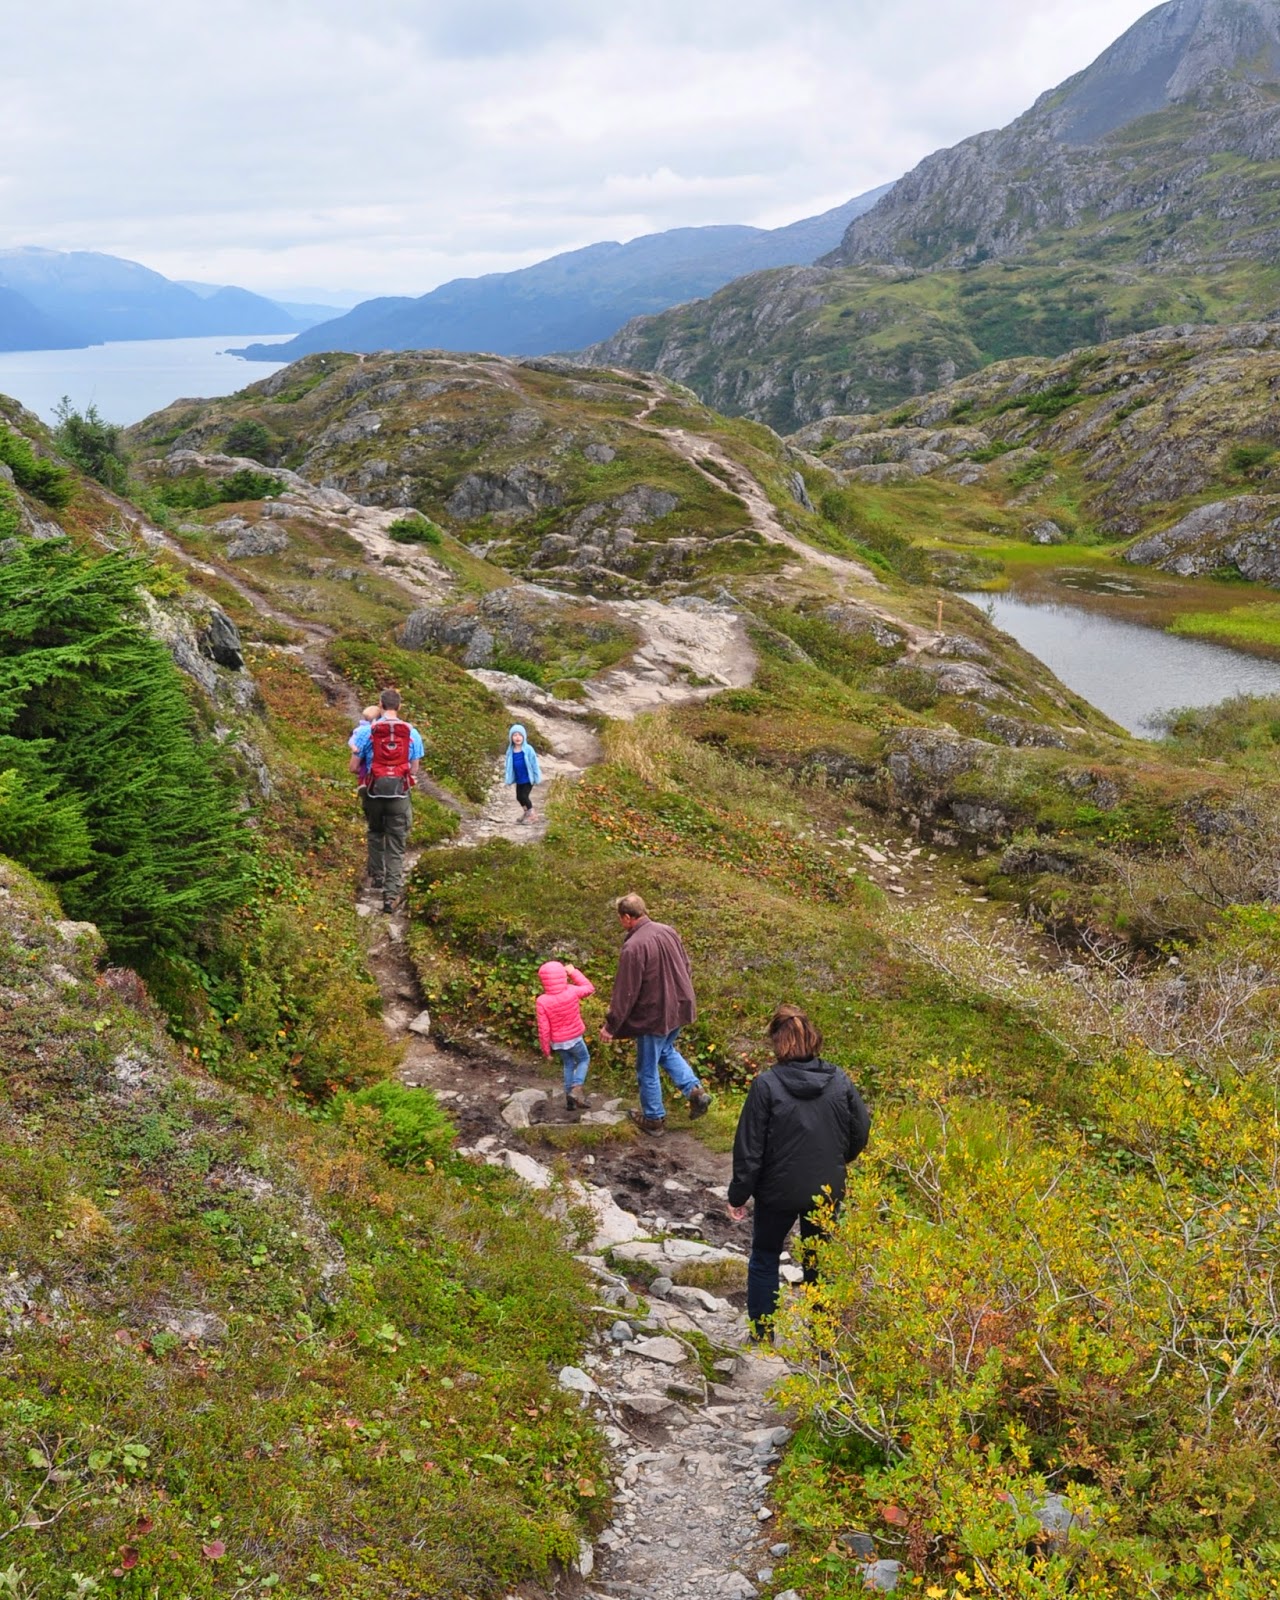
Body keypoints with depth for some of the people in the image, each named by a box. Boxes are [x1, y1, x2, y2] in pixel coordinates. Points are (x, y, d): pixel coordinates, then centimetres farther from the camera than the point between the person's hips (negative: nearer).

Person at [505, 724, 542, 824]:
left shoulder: (528, 749, -17)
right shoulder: (511, 751, -5)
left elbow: (534, 764, -12)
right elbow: (509, 765, 5)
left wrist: (537, 777, -10)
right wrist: (509, 778, 5)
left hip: (528, 779, -5)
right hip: (518, 779, 5)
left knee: (524, 796, -6)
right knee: (519, 797, 14)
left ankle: (530, 813, 18)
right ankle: (525, 812, 39)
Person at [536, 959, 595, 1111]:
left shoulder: (542, 1001, -21)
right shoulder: (572, 992, -19)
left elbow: (543, 1030, -16)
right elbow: (589, 988, 4)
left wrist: (545, 1049, -3)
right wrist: (573, 972, 8)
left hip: (557, 1042, 1)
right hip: (575, 1038, -1)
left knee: (568, 1065, 23)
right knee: (584, 1060, 22)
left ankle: (570, 1098, 25)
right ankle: (576, 1089, 1)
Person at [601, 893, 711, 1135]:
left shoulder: (633, 947, -25)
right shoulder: (668, 931, -2)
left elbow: (625, 992, -21)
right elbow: (686, 968, 10)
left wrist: (611, 1026, -11)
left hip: (653, 1017, -7)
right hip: (679, 1007, 8)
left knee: (647, 1069, 12)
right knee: (666, 1050, 31)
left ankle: (654, 1119, 26)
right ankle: (695, 1090, 17)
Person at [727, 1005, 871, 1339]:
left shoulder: (766, 1085, -18)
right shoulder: (839, 1082, -8)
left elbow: (749, 1146, -15)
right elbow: (860, 1133, 1)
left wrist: (739, 1195, -5)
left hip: (778, 1192, -3)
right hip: (827, 1192, 3)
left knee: (764, 1259, 17)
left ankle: (761, 1336, 24)